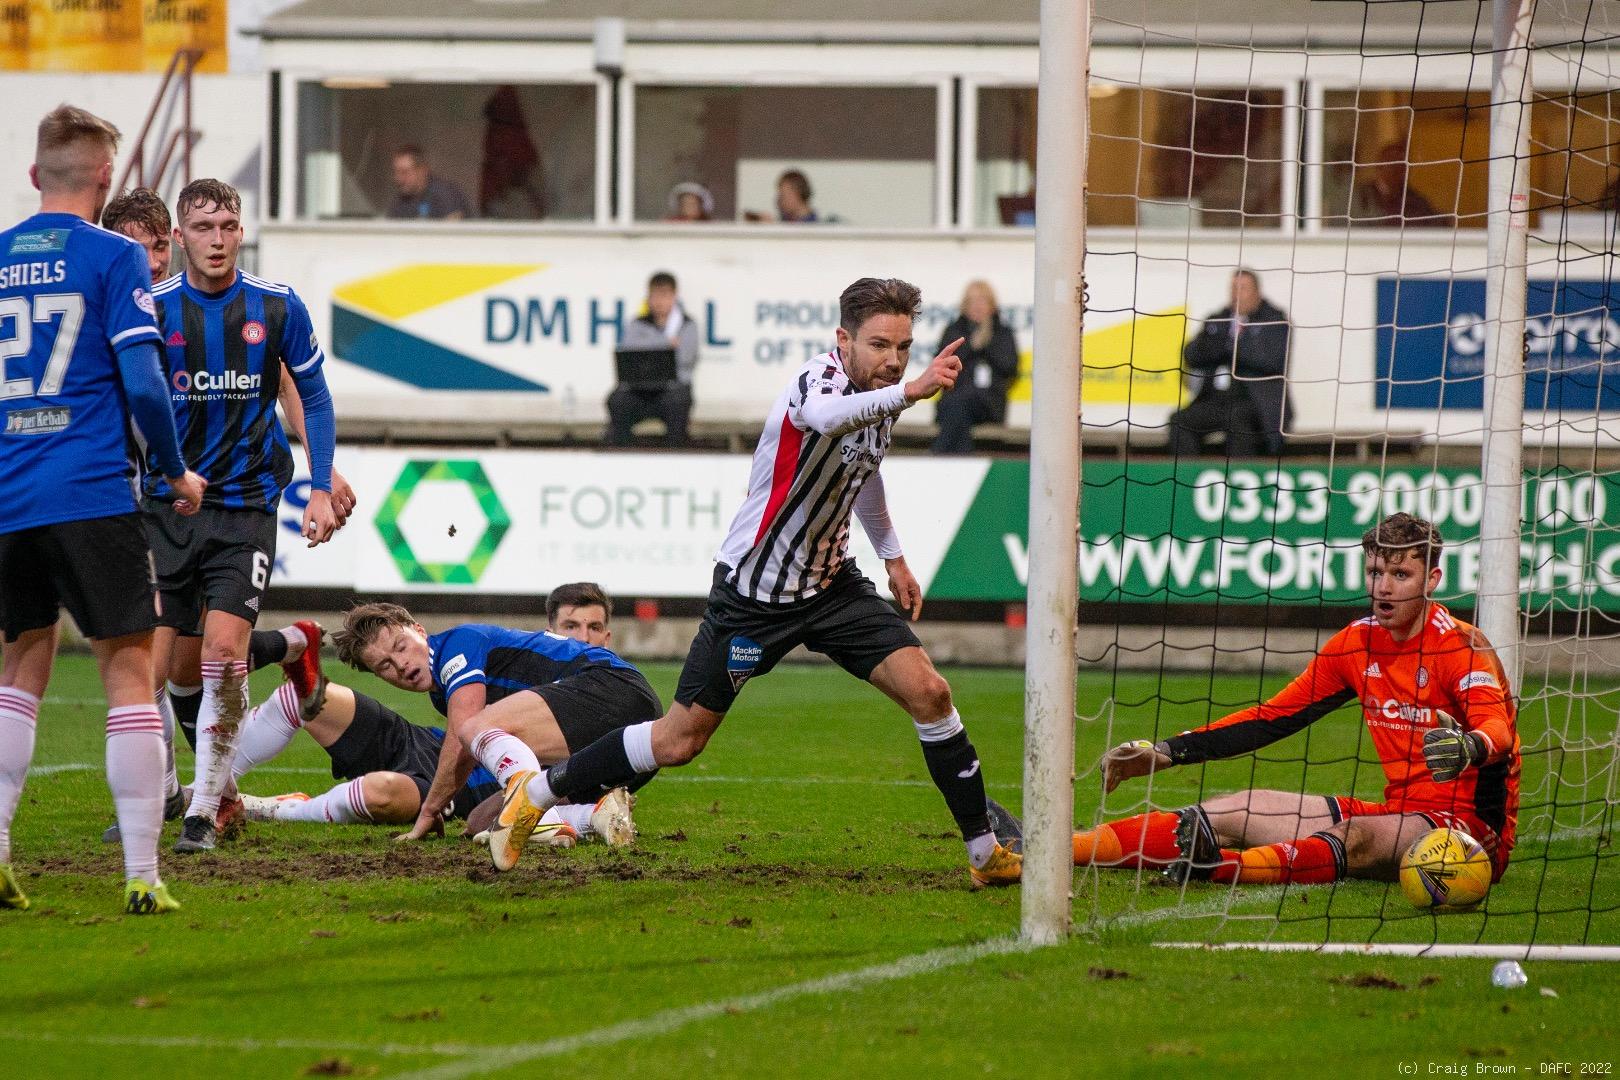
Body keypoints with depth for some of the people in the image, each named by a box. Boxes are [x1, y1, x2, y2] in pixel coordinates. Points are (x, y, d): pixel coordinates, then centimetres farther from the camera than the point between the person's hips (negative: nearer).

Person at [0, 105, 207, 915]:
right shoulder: (114, 258, -4)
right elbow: (142, 383, -10)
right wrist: (176, 472, 5)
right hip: (92, 499, -4)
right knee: (129, 669, -1)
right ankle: (141, 875, -8)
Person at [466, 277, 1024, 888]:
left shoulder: (879, 397, 1)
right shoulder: (818, 381, -24)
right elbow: (824, 417, -53)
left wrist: (891, 554, 26)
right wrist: (910, 392, -66)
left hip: (832, 584, 6)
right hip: (753, 595, -6)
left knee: (927, 693, -9)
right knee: (679, 741, 0)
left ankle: (985, 853, 3)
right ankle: (535, 791, 19)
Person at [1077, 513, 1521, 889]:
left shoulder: (1462, 646, -12)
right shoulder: (1358, 642, 8)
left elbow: (1498, 733, -28)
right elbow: (1274, 717, 13)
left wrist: (1468, 748, -54)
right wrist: (1165, 752, 5)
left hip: (1475, 829, -7)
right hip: (1401, 817, 7)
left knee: (1359, 835, -35)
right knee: (1244, 811, -2)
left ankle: (1216, 866, -57)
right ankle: (1070, 849, -12)